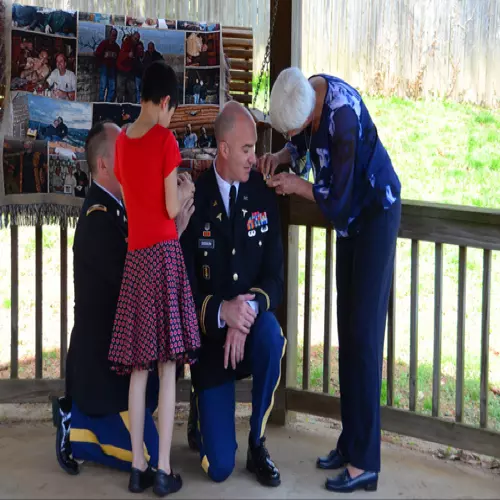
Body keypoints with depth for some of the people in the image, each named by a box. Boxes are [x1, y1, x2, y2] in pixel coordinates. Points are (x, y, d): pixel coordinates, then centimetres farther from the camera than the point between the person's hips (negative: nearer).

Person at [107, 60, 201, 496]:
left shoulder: (122, 141, 9)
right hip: (164, 252, -5)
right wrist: (187, 191, 12)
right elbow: (171, 207, -8)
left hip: (135, 255, 5)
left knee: (138, 367, 7)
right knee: (167, 367, -2)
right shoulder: (166, 139, -9)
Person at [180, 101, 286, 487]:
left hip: (252, 323, 3)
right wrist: (221, 312, -31)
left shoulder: (264, 194, -4)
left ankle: (258, 444, -12)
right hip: (209, 335, -2)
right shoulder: (193, 199, -11)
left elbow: (274, 275, -6)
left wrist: (248, 312, -27)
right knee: (219, 467, -12)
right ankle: (203, 413, 27)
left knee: (272, 336, -37)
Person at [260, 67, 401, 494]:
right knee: (347, 329, 10)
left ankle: (365, 462, -7)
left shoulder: (342, 116, -31)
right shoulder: (306, 94, -7)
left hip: (376, 211, -9)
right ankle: (349, 442, 19)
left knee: (363, 332, -11)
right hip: (351, 216, 9)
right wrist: (282, 156, -4)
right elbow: (302, 143, 15)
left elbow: (337, 202, -25)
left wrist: (297, 185, -11)